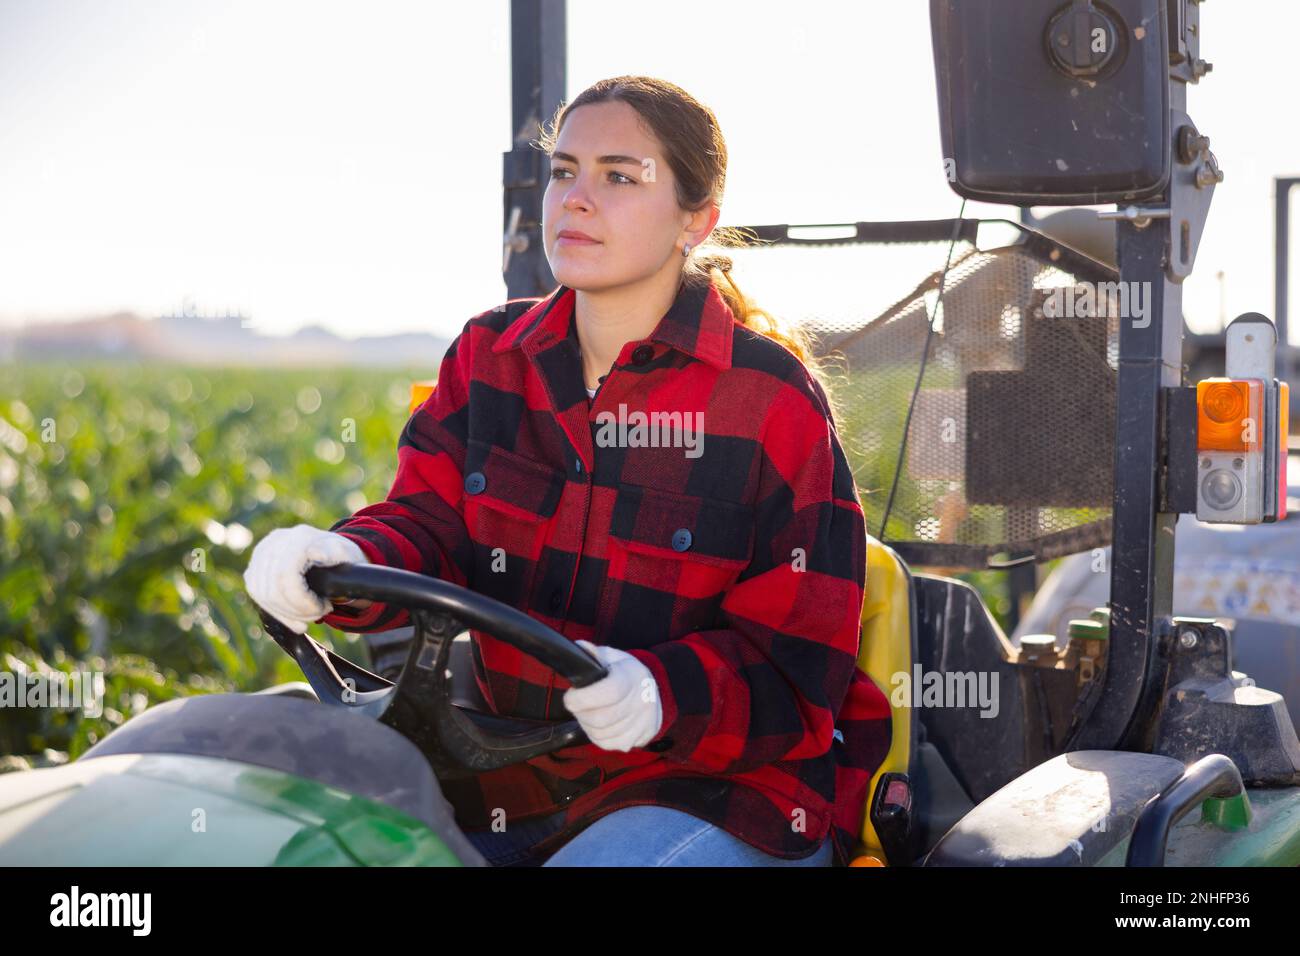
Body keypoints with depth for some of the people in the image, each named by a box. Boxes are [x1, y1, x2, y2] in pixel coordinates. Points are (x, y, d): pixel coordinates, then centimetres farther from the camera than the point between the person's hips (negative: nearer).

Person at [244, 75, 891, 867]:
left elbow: (793, 669, -9)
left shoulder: (773, 400, -7)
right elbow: (429, 526, 0)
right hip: (507, 786, 4)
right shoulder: (489, 356, 9)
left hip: (717, 788, -4)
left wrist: (662, 695, -30)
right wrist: (348, 564, -24)